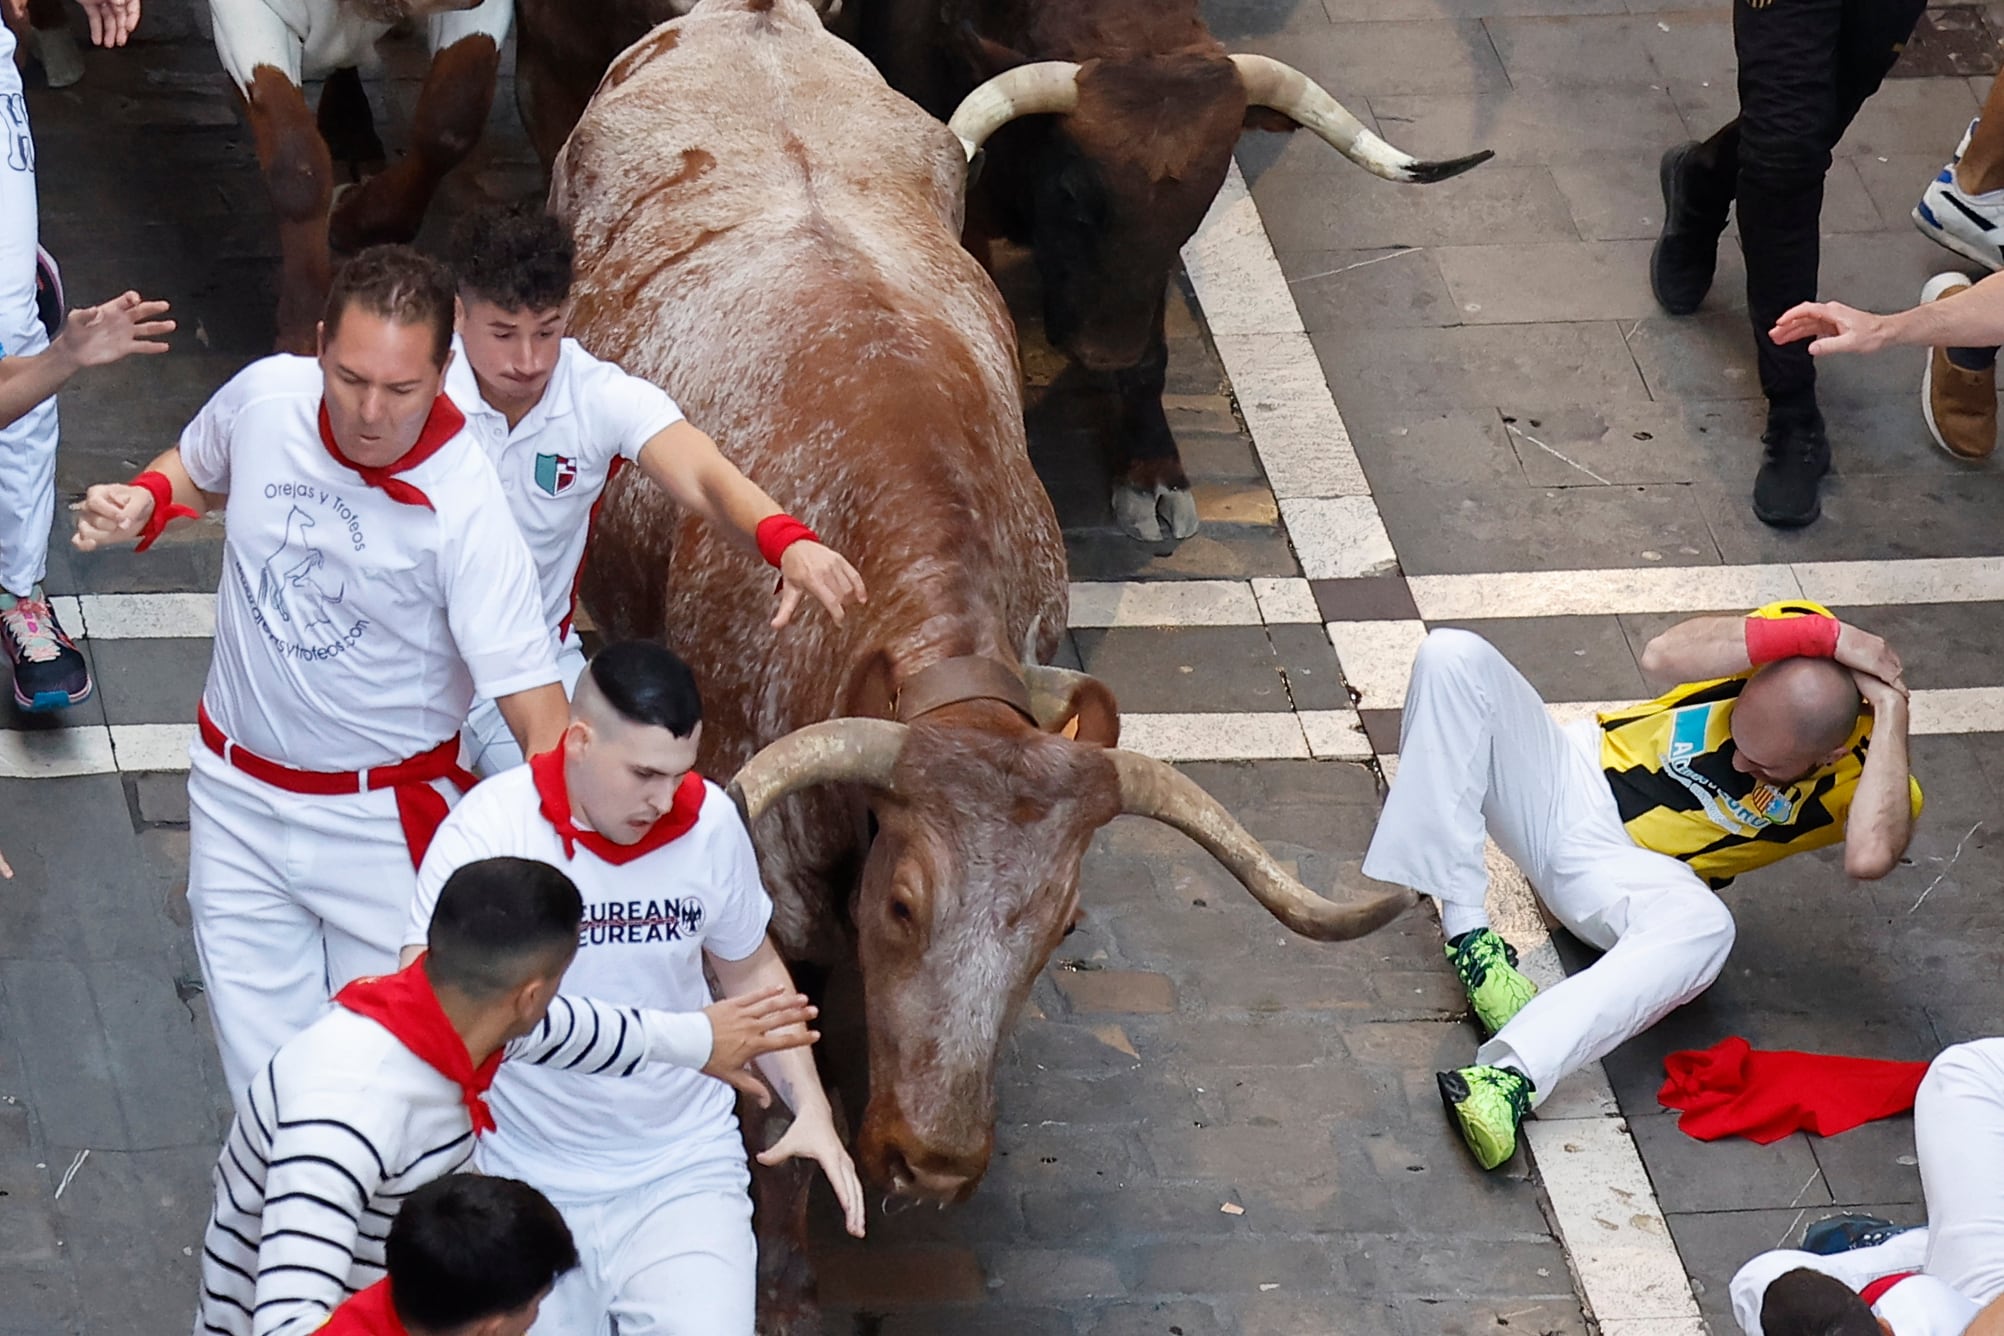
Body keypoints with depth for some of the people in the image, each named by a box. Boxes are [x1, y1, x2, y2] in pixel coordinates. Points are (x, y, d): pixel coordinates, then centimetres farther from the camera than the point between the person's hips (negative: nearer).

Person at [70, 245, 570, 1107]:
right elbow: (197, 472, 14)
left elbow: (540, 719, -26)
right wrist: (140, 504, -9)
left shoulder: (464, 510, -24)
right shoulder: (265, 396, -12)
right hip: (236, 795, 4)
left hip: (385, 823, -4)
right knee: (266, 1083, 8)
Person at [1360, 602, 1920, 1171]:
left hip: (1622, 866, -3)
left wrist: (1891, 709, -32)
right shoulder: (1795, 630, -13)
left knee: (1703, 926, -39)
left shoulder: (1875, 773, -17)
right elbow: (1661, 657, -27)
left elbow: (1870, 857, -40)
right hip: (1568, 775, 3)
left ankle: (1514, 1072, -54)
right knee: (1455, 656, -24)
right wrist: (1824, 633, -30)